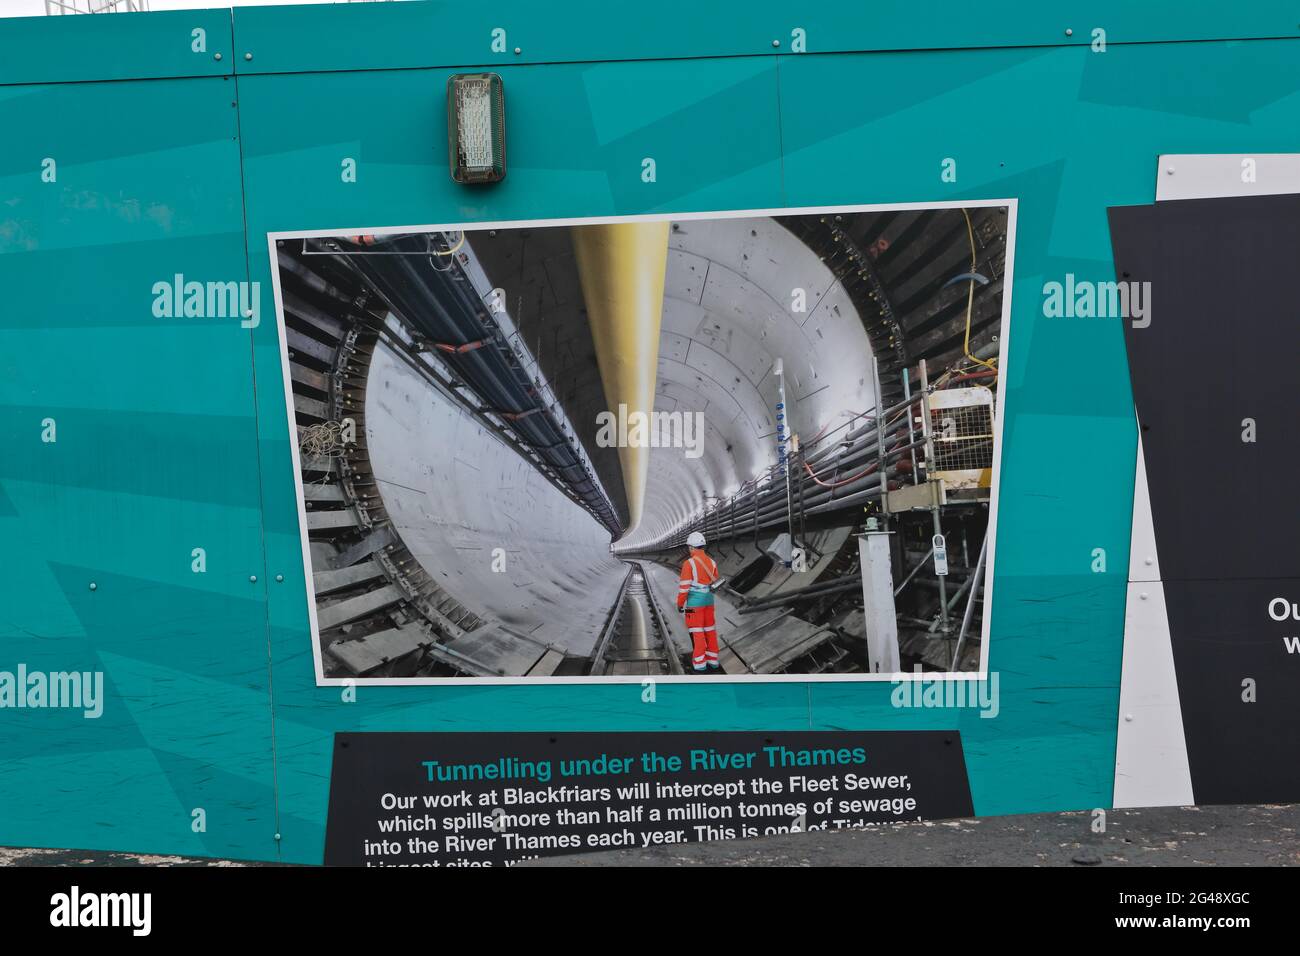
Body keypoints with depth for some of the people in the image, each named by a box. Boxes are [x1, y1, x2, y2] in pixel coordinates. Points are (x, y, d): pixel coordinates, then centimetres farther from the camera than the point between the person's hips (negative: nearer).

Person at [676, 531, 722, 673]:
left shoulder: (689, 564, -15)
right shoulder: (711, 562, 4)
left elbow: (684, 587, -15)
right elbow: (715, 583, 13)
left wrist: (680, 603, -4)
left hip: (694, 602, -6)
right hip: (709, 601, 6)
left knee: (697, 633, -1)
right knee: (710, 631, 14)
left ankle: (700, 664, 0)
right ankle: (712, 660, 20)